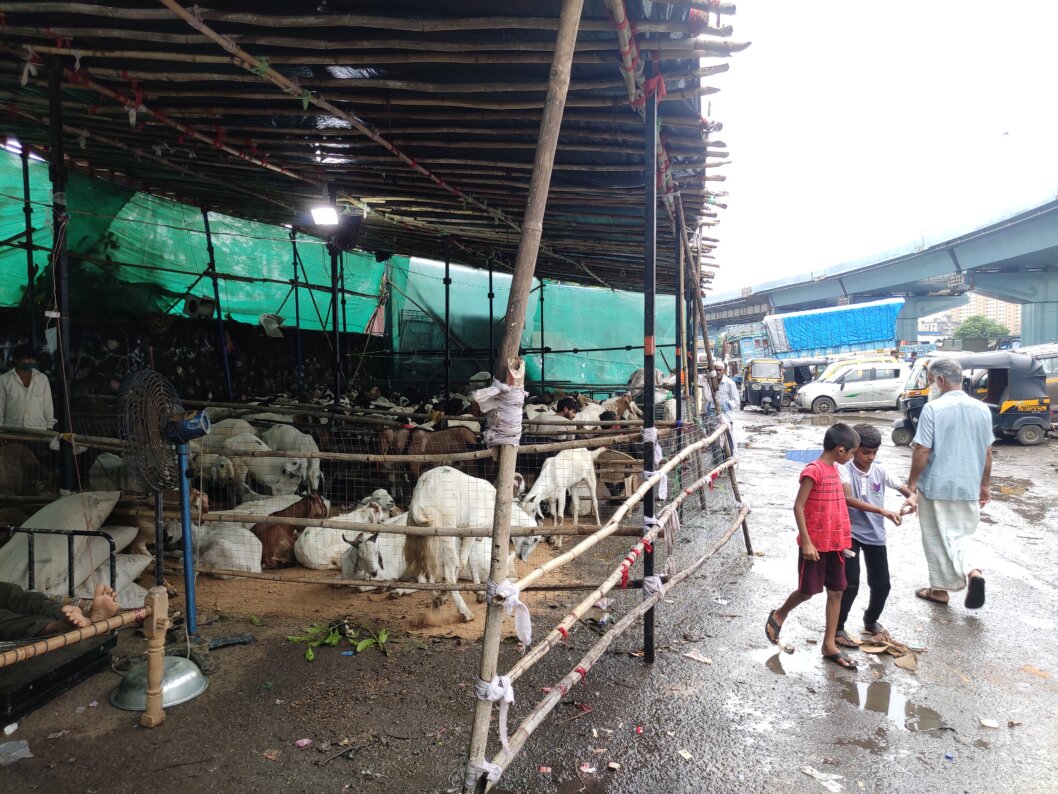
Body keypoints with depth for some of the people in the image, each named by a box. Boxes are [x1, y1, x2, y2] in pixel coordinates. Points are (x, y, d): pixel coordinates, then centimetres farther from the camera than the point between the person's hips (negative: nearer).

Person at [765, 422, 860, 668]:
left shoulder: (834, 470, 9)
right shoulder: (813, 470, -17)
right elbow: (798, 506, -18)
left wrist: (844, 538, 17)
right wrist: (806, 541, -19)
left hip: (835, 543, 8)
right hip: (815, 544, -8)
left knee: (836, 592, 9)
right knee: (807, 591, 3)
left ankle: (829, 645, 18)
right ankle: (779, 615, 30)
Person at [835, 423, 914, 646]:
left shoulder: (880, 471, 1)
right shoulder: (844, 470, -14)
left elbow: (904, 488, 8)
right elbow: (848, 499, -28)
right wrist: (882, 511, -36)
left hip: (875, 535, 5)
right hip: (850, 533, -5)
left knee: (882, 584, 9)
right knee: (851, 584, -8)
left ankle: (871, 620, 37)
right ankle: (837, 629, 9)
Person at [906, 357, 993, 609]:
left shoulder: (933, 408, -15)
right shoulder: (982, 409, 3)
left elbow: (922, 451, -16)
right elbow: (987, 453, 10)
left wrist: (912, 482, -4)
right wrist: (984, 486, 20)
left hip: (936, 486, -5)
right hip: (968, 487, 5)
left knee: (937, 539, 10)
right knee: (961, 534, 20)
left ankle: (940, 589, 20)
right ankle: (971, 571, -5)